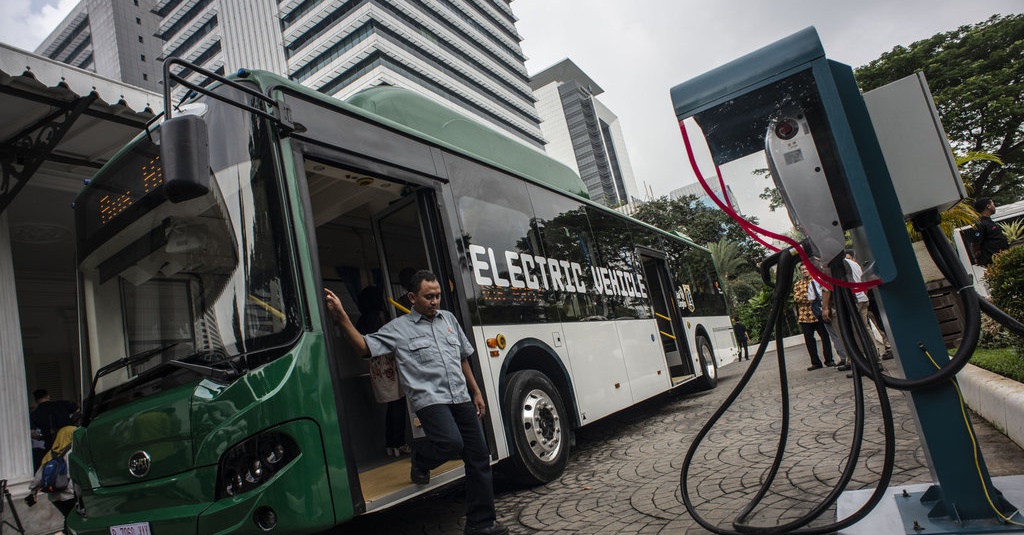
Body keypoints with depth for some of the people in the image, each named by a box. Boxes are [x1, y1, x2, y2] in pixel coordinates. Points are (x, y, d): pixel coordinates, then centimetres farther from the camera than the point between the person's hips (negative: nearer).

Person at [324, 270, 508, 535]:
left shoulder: (448, 319, 16)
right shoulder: (398, 328, 2)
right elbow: (363, 347, -7)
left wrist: (476, 392, 20)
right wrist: (341, 317, -19)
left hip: (461, 397, 6)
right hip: (430, 399, -5)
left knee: (479, 456, 3)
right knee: (451, 442, -29)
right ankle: (420, 459, 9)